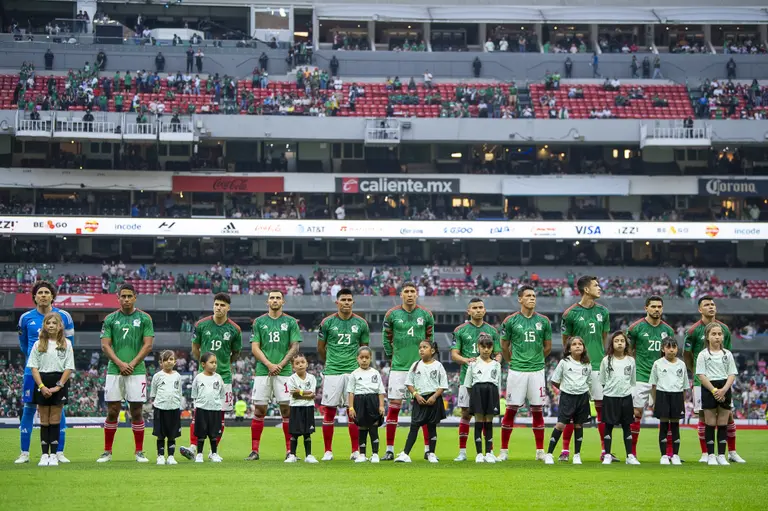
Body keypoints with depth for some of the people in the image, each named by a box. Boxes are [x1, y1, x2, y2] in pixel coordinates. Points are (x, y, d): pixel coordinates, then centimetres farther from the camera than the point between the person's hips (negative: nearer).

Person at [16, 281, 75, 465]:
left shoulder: (64, 317, 0)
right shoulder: (26, 318, 2)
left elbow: (69, 342, 13)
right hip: (33, 368, 0)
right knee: (29, 408, 0)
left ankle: (59, 452, 6)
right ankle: (24, 453, 6)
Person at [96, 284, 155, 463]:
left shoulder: (144, 318, 4)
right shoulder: (110, 319, 8)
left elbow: (148, 345, 0)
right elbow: (105, 345, 3)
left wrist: (132, 364, -9)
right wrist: (120, 363, -10)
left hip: (137, 371, -1)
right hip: (114, 371, 1)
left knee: (136, 411, 0)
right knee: (112, 412, 2)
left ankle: (139, 452, 8)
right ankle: (107, 451, 10)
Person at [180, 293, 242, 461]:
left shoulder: (234, 330, -1)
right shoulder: (201, 325, -2)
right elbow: (195, 349, 11)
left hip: (224, 377, 0)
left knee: (220, 415, 2)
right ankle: (193, 448, -9)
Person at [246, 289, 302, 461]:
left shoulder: (290, 322, 7)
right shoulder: (259, 322, 9)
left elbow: (295, 347, 2)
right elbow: (255, 347, 4)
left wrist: (280, 365, -9)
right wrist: (269, 364, -9)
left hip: (284, 371, -1)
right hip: (262, 371, 1)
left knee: (286, 409, -2)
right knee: (259, 410, 0)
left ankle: (290, 450, 3)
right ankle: (254, 450, 3)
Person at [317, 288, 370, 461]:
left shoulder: (361, 323, 5)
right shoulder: (327, 322, 1)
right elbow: (321, 348, 13)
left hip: (353, 371, 1)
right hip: (332, 373, -1)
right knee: (329, 411, 0)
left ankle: (356, 451, 8)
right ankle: (328, 451, 7)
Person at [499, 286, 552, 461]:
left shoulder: (543, 321, 5)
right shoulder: (511, 321, -1)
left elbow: (548, 347, 14)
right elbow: (504, 346, 10)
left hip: (537, 371, 2)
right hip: (516, 371, -2)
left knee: (537, 410, 5)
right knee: (511, 409, 0)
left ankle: (540, 451, 12)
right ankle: (504, 450, 7)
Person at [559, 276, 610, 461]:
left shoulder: (602, 312, 8)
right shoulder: (571, 313, -4)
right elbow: (565, 341, 4)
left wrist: (601, 356, 15)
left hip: (598, 366, 4)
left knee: (602, 407, 3)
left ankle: (605, 451, 8)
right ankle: (565, 450, 5)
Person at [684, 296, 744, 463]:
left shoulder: (724, 329, 6)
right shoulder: (694, 330, -5)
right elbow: (686, 355, 5)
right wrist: (696, 372, 6)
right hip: (701, 379, -3)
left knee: (728, 414, 2)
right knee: (703, 416, -1)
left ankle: (732, 452, 12)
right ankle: (705, 454, 8)